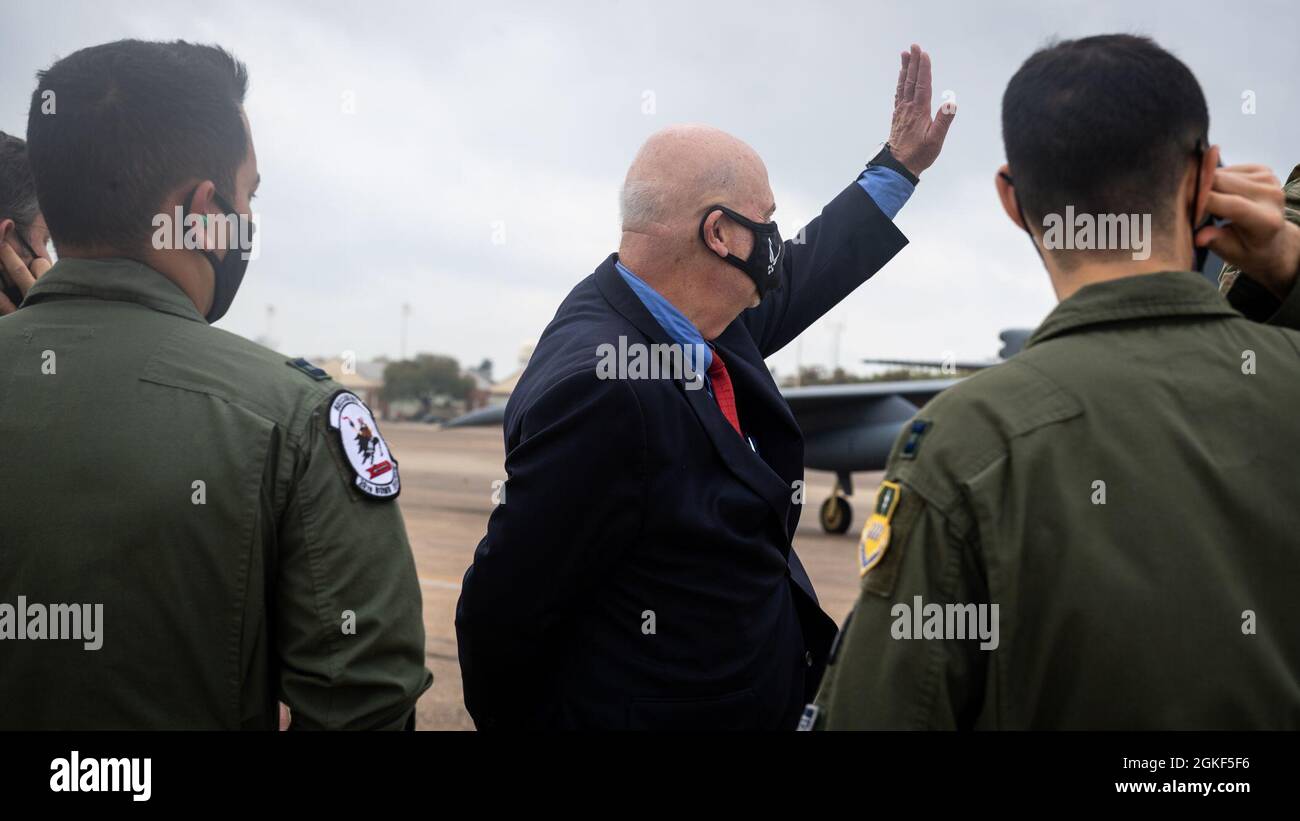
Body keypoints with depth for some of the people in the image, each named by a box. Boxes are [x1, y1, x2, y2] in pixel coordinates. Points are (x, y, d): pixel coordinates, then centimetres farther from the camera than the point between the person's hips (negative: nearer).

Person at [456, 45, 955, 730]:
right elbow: (502, 615, -24)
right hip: (662, 711, -9)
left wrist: (900, 164, 24)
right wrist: (512, 719, -7)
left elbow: (797, 277, 19)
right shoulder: (600, 388, -30)